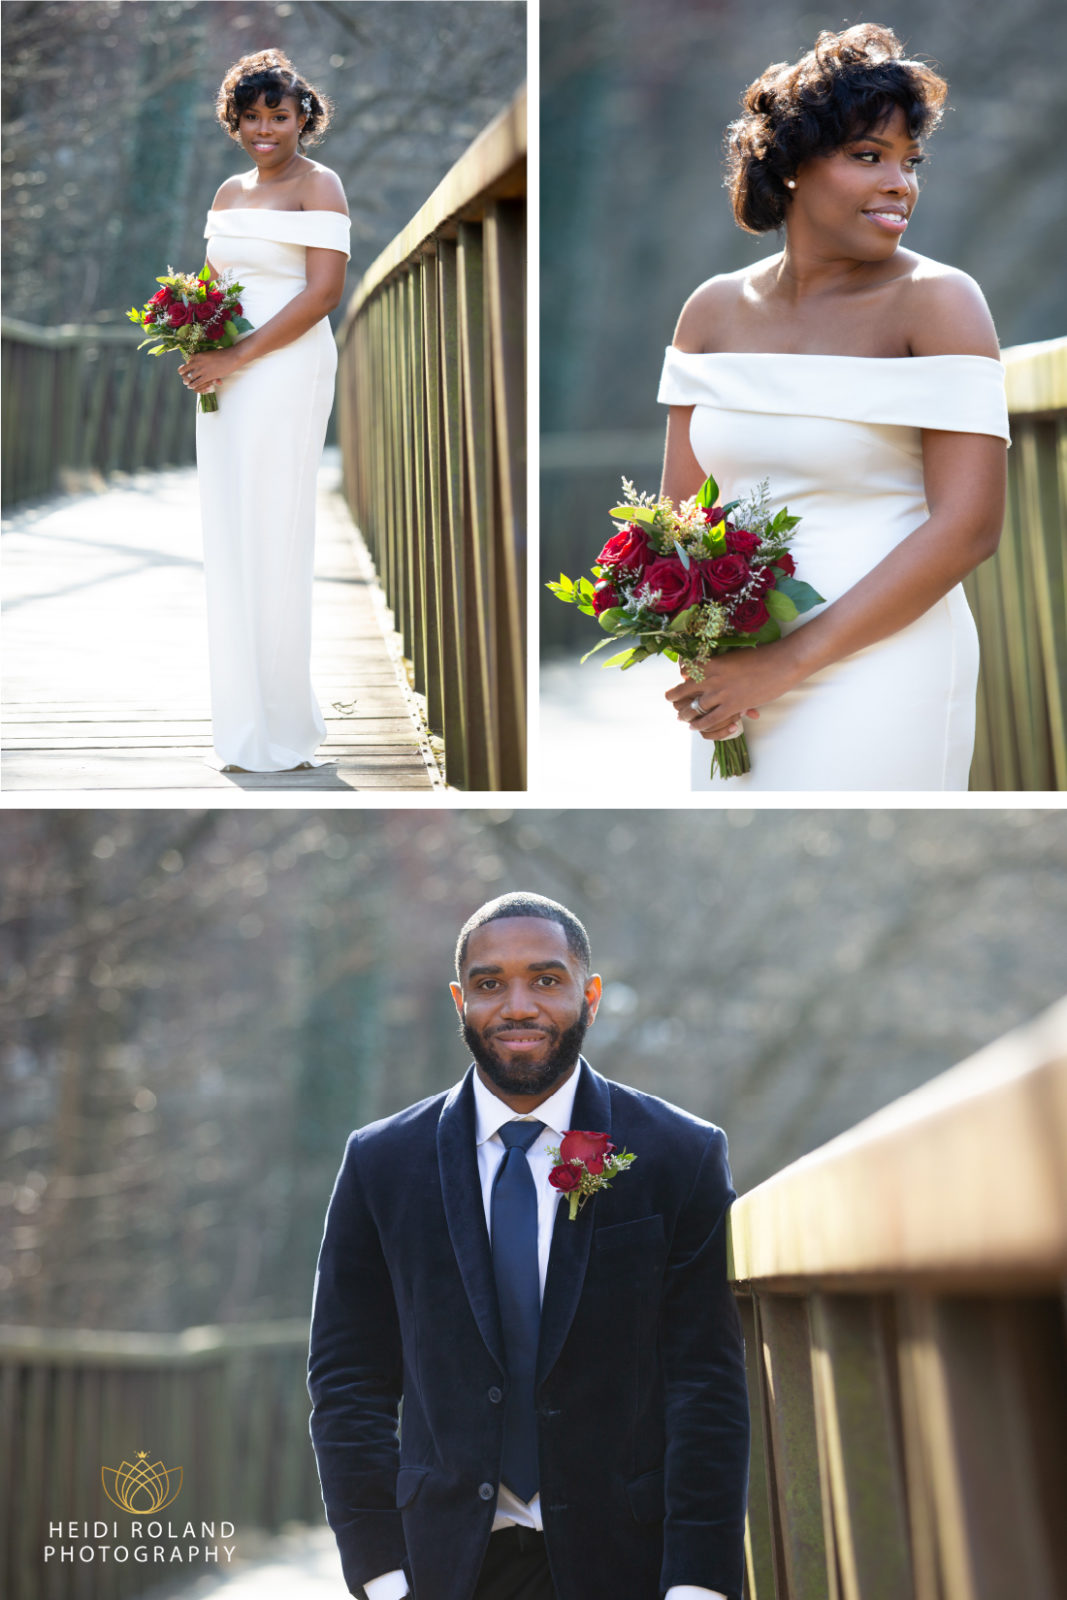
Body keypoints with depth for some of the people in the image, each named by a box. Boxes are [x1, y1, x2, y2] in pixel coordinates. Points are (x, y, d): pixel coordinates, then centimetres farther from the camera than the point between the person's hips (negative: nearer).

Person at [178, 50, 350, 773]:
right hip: (224, 377, 7)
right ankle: (242, 719, 14)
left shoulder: (318, 185, -5)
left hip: (286, 373, -7)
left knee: (273, 539, -5)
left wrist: (236, 358, -15)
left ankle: (282, 730, 3)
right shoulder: (230, 192, 17)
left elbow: (324, 290, -14)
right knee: (228, 540, 7)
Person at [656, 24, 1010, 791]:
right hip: (737, 680, 5)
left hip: (881, 672, -5)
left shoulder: (937, 303, -8)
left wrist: (790, 662, -17)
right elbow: (681, 510, 10)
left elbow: (968, 526, -15)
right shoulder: (715, 310, 6)